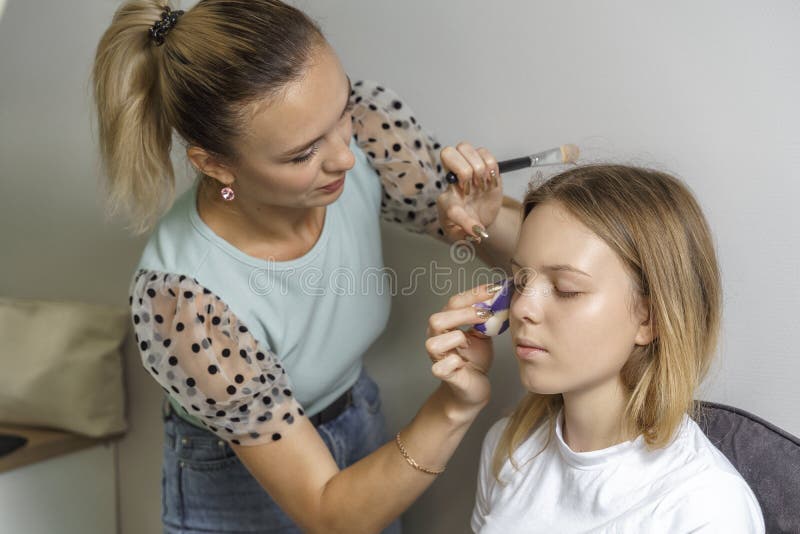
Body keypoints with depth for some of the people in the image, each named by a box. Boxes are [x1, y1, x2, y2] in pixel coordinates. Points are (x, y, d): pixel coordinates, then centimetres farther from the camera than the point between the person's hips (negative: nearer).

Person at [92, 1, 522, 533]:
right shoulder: (182, 301, -36)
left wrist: (487, 220, -32)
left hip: (364, 436, 5)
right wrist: (453, 407, -42)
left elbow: (530, 248, -10)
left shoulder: (368, 123, -26)